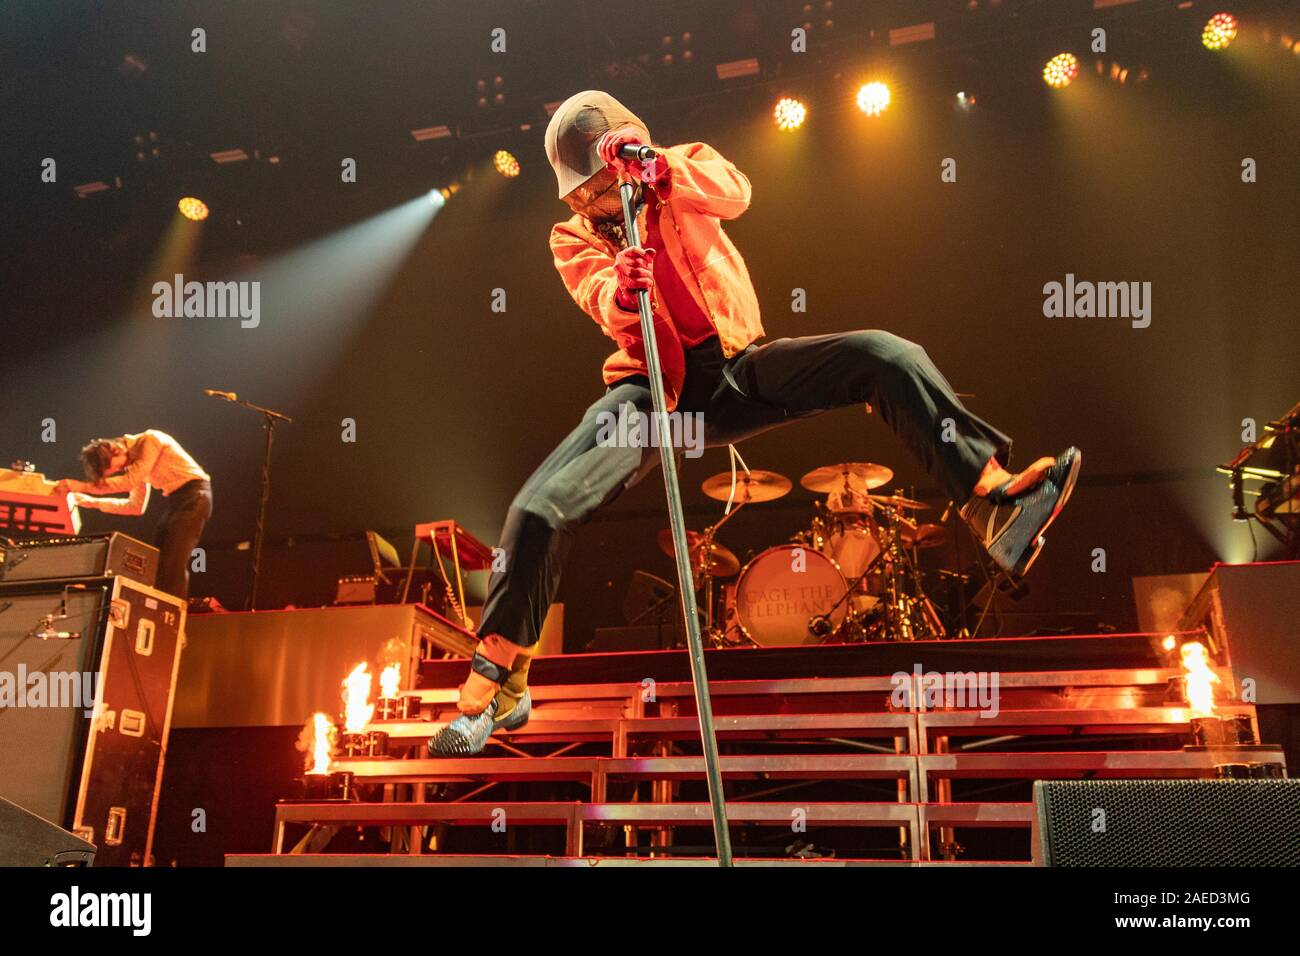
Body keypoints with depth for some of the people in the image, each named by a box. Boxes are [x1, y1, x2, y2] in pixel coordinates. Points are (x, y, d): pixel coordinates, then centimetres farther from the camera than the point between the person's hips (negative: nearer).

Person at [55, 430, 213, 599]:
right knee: (162, 561, 4)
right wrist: (94, 502, 8)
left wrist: (83, 486, -20)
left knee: (174, 563, -14)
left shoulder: (149, 440, -13)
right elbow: (136, 507, 13)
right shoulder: (134, 463, 11)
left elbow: (129, 482, -21)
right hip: (175, 500, 9)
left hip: (193, 495, -9)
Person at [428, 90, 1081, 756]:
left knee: (887, 358, -19)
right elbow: (602, 299, -16)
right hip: (656, 388, -1)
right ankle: (494, 686, -8)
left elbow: (733, 192, -16)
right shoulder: (574, 237, 7)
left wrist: (661, 171, -33)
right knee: (537, 512, -22)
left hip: (735, 365, 1)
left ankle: (996, 505, -14)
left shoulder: (683, 176, 9)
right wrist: (620, 291, -40)